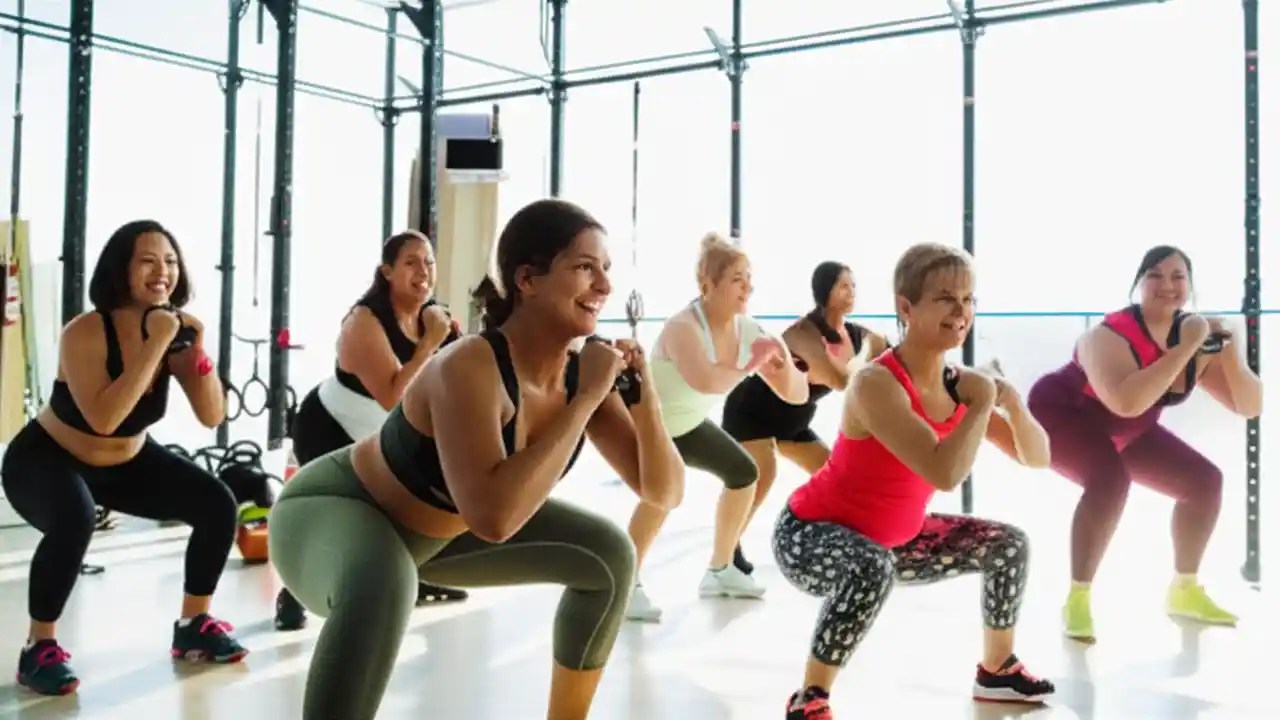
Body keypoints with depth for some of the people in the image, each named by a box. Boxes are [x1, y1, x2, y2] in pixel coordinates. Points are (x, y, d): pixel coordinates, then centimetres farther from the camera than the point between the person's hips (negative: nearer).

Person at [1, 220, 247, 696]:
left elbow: (212, 416, -15)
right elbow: (103, 418, -42)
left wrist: (196, 350, -28)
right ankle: (39, 648, -16)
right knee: (74, 521, -37)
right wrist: (155, 345, -41)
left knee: (217, 504, -10)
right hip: (46, 460, -5)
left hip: (128, 461, 6)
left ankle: (193, 625, 8)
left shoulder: (178, 328, -13)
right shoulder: (85, 332, -29)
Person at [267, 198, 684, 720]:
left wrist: (643, 397, -26)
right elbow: (494, 516, -47)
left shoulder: (580, 373, -14)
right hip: (334, 509, -7)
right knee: (380, 586, -42)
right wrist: (585, 401, -41)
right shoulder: (471, 366, -35)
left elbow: (664, 492, -10)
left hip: (437, 529, 8)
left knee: (609, 556, 4)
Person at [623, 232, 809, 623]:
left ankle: (719, 570, 32)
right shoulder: (683, 327, -35)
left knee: (744, 473, 16)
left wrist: (785, 366, -32)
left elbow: (798, 395, -11)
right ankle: (627, 588, -19)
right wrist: (750, 365, -40)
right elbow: (705, 381, -56)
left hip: (686, 424, 9)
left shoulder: (749, 331, -13)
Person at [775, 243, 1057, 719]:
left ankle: (997, 670, 31)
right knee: (874, 567, -40)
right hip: (812, 534, -8)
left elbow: (1036, 458, 1)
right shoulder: (876, 383, -30)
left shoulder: (956, 384, -5)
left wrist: (1011, 404, -18)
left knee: (1008, 544, 8)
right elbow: (944, 474, -41)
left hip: (894, 538, 8)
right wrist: (983, 402, -29)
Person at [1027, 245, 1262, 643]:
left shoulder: (1195, 335, -10)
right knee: (1111, 480, -35)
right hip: (1061, 415, -8)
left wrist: (1229, 354, -26)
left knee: (1205, 480, 3)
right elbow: (1127, 402, -50)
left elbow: (1250, 407, -10)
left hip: (1124, 430, 8)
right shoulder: (1112, 335, -32)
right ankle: (1077, 601, -24)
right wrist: (1185, 349, -44)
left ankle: (1184, 591, 21)